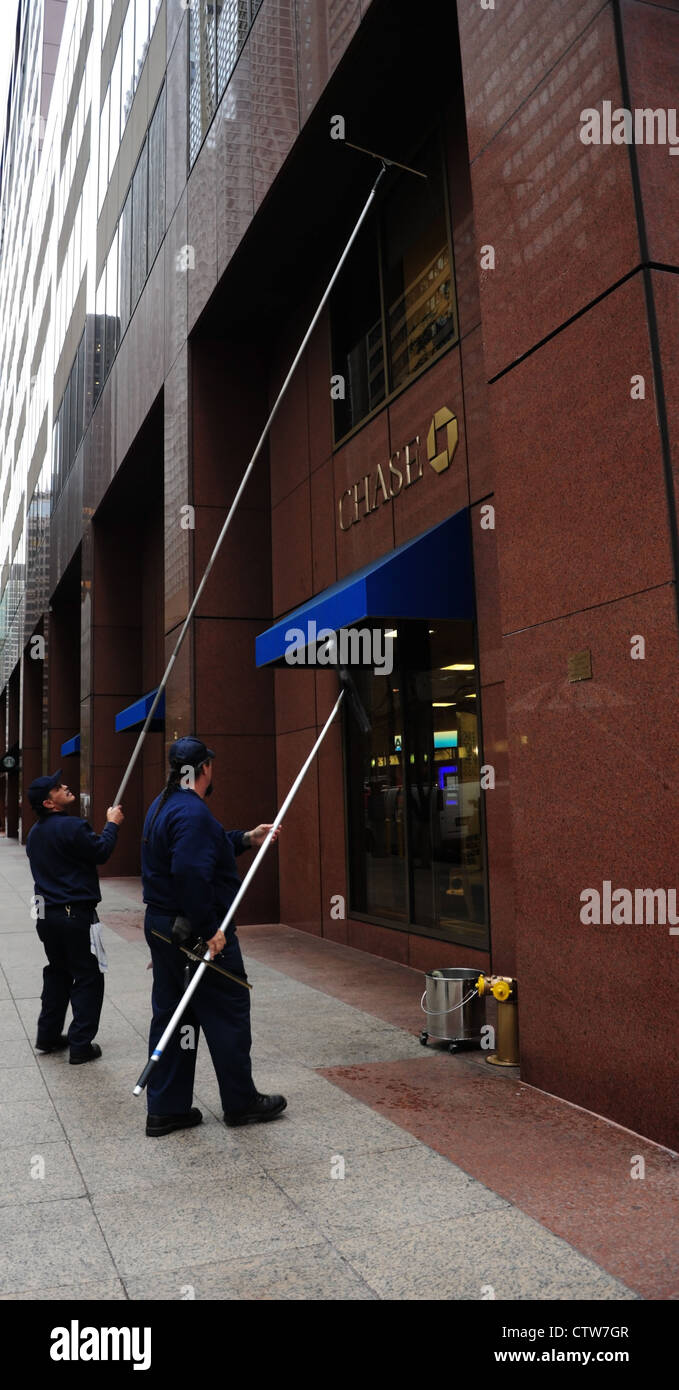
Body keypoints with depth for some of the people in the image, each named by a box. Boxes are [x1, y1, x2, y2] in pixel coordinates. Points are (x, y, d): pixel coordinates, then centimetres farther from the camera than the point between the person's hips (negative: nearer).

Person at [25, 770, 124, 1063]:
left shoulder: (35, 832, 10)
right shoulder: (71, 826, -19)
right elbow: (101, 852, -12)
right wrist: (112, 824, 1)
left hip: (46, 914, 9)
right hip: (76, 915, -8)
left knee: (57, 973, 21)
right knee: (88, 978, 1)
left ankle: (48, 1036, 28)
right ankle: (81, 1046, 3)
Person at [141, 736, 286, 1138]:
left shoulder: (163, 806, 12)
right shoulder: (193, 812, -21)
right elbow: (191, 873, -30)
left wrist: (246, 839, 16)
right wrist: (210, 930, -25)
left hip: (162, 928, 10)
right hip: (197, 932, -10)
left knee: (171, 1014, 14)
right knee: (228, 1014, 5)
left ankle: (166, 1109, 22)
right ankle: (241, 1103, 18)